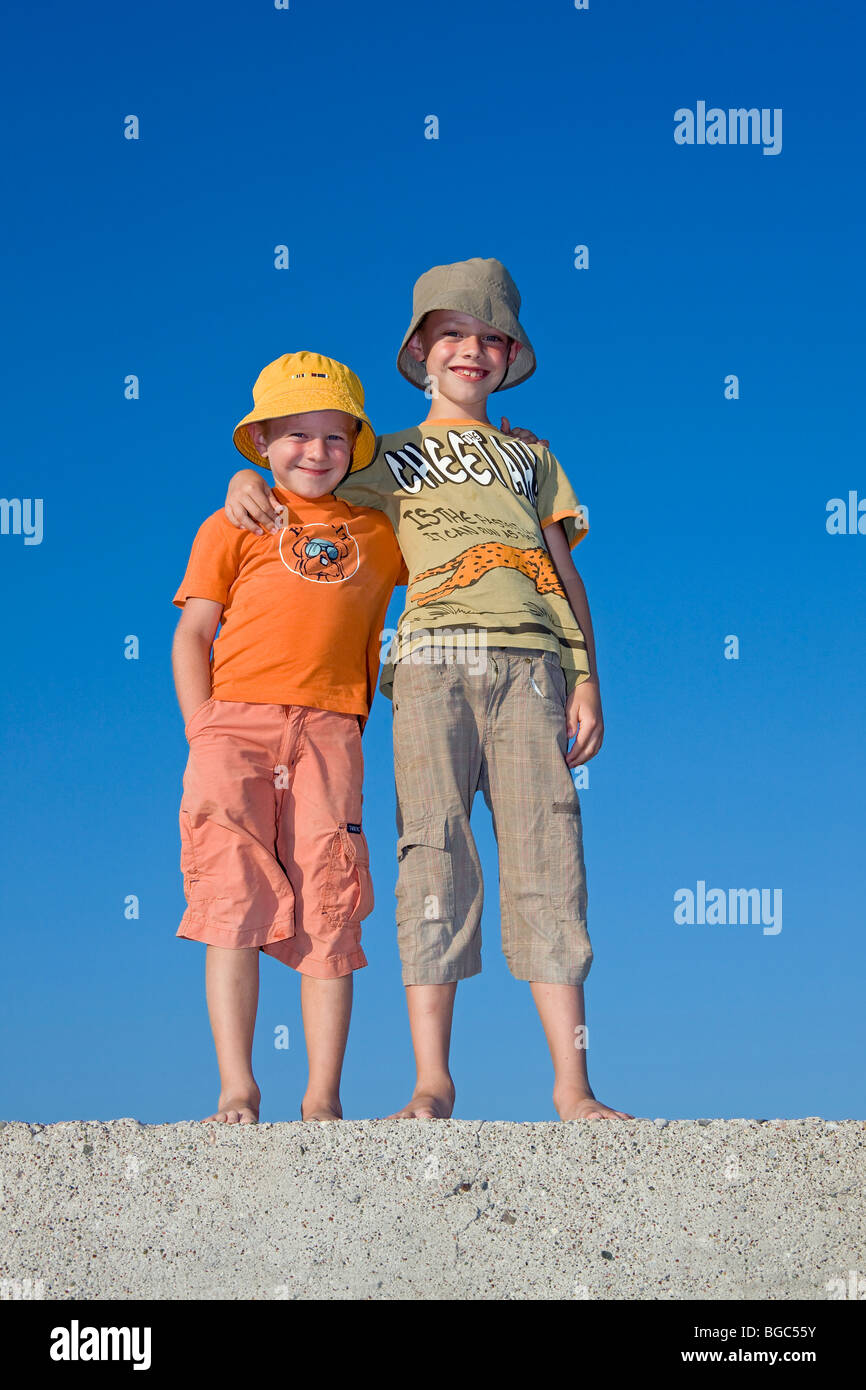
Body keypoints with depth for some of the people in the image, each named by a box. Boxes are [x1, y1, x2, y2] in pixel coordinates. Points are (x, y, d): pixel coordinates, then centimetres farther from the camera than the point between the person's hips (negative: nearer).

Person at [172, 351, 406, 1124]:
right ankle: (237, 1090, -4)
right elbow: (193, 634, 10)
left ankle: (323, 1099, 0)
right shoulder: (234, 527, 14)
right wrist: (202, 737, -1)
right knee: (235, 903, -8)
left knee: (330, 912, -4)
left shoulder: (378, 533, 19)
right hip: (237, 721, -1)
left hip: (328, 732, 1)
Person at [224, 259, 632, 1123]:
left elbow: (566, 575, 20)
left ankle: (572, 1087, -10)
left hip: (530, 662, 1)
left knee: (546, 856, -8)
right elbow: (303, 514, 28)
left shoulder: (531, 458, 26)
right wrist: (248, 480, 5)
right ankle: (432, 1082, -9)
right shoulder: (390, 459, 23)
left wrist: (587, 681, 7)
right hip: (432, 658, -1)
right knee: (434, 853, -10)